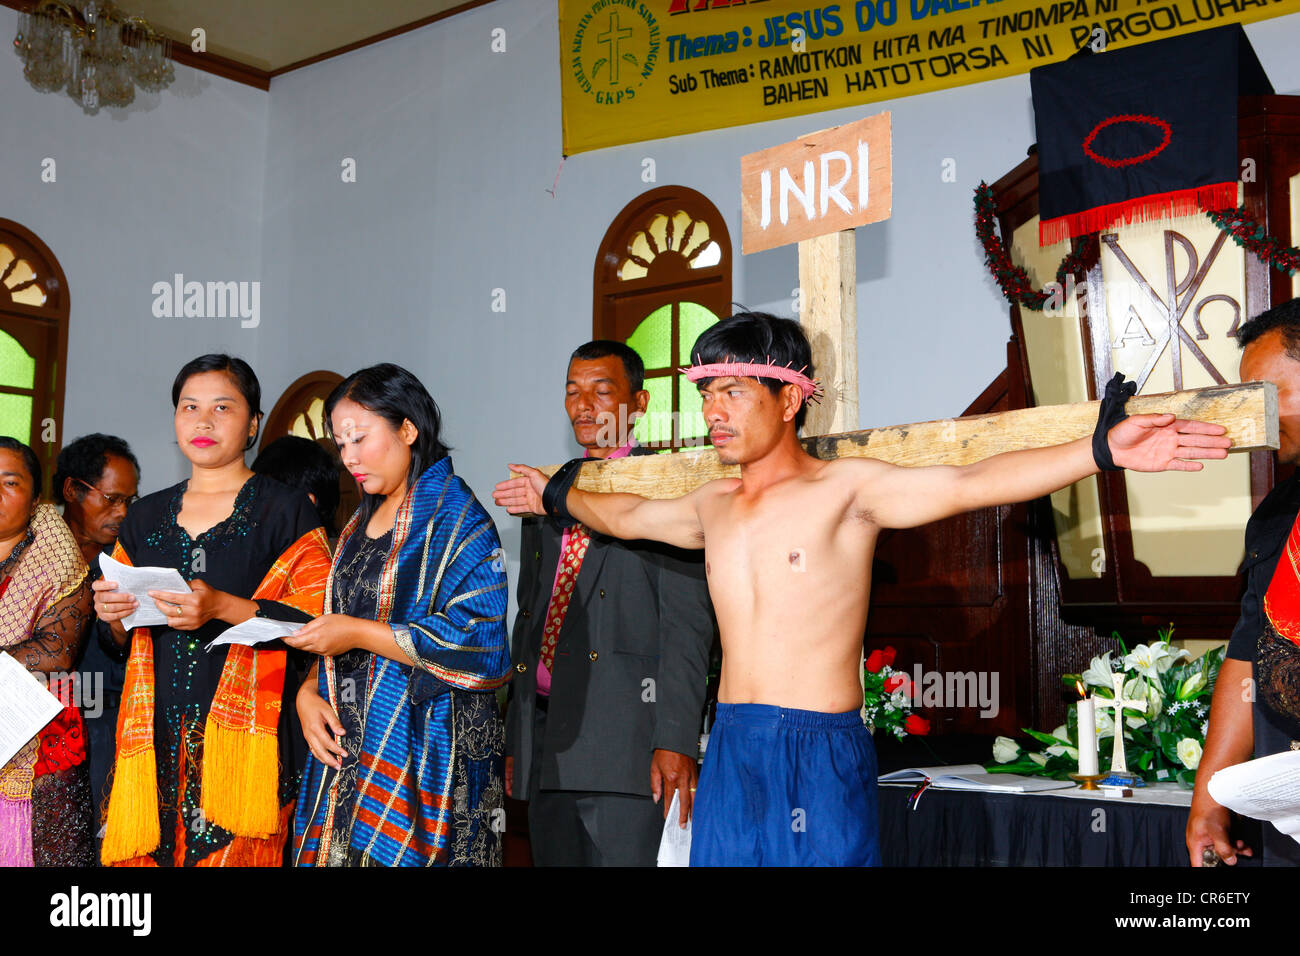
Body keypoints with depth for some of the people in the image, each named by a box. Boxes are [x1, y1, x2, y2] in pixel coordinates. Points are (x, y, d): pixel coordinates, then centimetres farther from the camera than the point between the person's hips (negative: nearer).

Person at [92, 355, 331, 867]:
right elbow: (123, 643, 22)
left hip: (245, 729, -4)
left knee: (230, 851, -10)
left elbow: (315, 624, -8)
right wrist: (112, 615, 0)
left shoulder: (286, 510, 1)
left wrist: (222, 607, -19)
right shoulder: (146, 517, 16)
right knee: (146, 851, 0)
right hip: (156, 734, 4)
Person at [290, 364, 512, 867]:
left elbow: (480, 644, -17)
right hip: (347, 748, 7)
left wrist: (360, 633, -16)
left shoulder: (456, 518, -8)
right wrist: (308, 693, -1)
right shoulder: (359, 528, 17)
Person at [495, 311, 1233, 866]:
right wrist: (557, 497, 44)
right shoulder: (712, 508, 12)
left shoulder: (846, 490, -7)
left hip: (821, 755, -6)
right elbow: (624, 515, 31)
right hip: (731, 752, 6)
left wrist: (1102, 450, -30)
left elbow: (966, 484, -19)